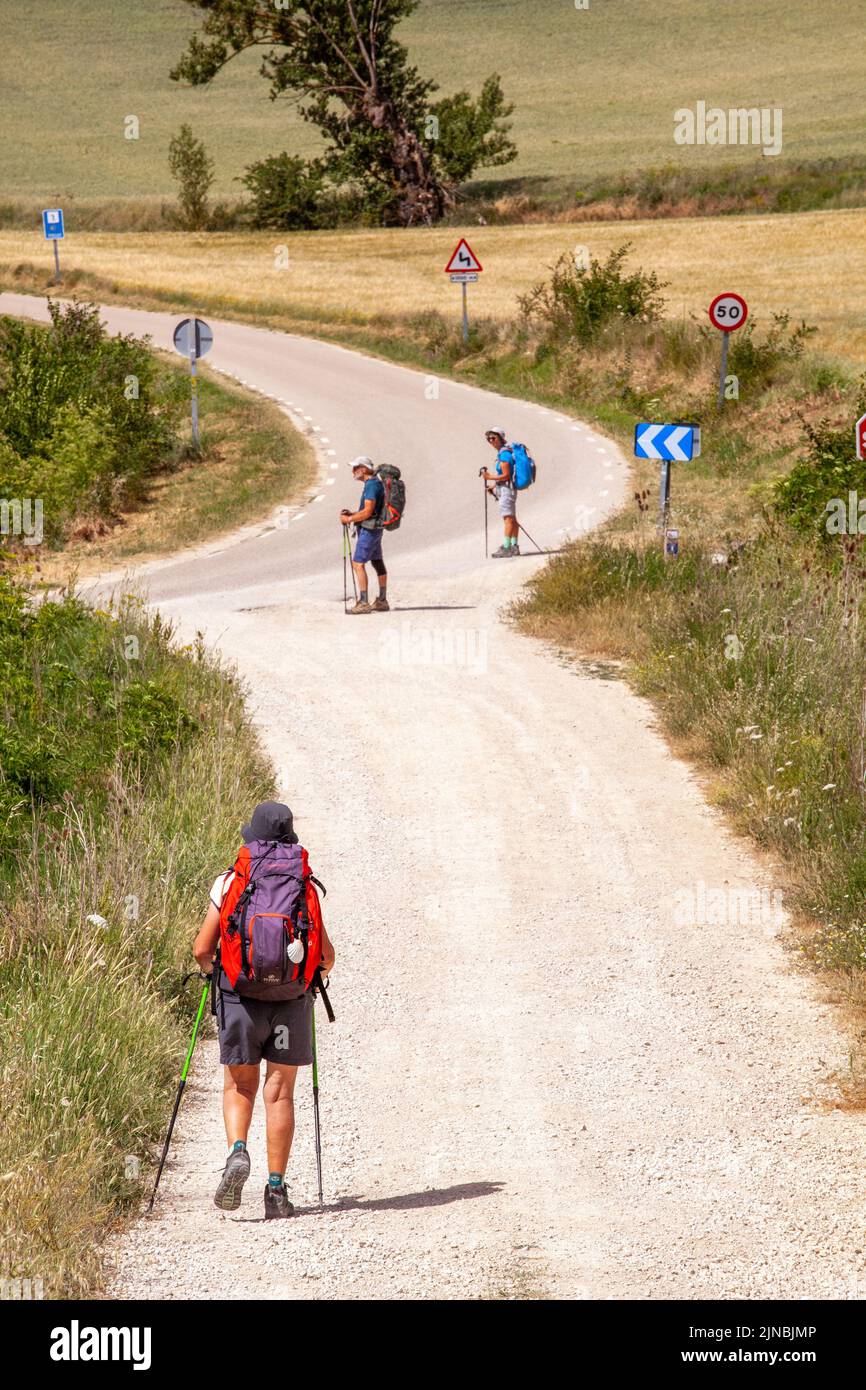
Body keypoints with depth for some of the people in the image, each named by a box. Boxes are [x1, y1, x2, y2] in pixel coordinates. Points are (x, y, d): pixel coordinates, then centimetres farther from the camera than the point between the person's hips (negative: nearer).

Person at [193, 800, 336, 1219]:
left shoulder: (228, 883, -1)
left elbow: (202, 950, -1)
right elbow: (326, 955, 0)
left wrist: (211, 969, 23)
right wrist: (318, 971, 23)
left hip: (239, 997, 0)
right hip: (290, 1000, 0)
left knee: (239, 1087, 15)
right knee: (280, 1093, 7)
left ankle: (237, 1153, -11)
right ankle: (276, 1189, 5)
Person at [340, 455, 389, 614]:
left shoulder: (372, 485, -18)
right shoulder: (376, 483, 14)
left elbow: (367, 512, -24)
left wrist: (349, 519, -12)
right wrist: (352, 514, 11)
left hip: (368, 530, -11)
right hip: (375, 529, 11)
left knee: (358, 564, -11)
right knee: (378, 564, 14)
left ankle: (363, 603, -15)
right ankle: (382, 601, 19)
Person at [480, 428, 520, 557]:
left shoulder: (504, 454, -16)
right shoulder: (502, 453, 15)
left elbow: (506, 476, -20)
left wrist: (490, 477, -15)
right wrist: (493, 487, 18)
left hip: (506, 489, -11)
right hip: (504, 490, 11)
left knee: (508, 518, -12)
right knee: (512, 519, 13)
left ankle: (506, 547, -15)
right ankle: (514, 546, 17)